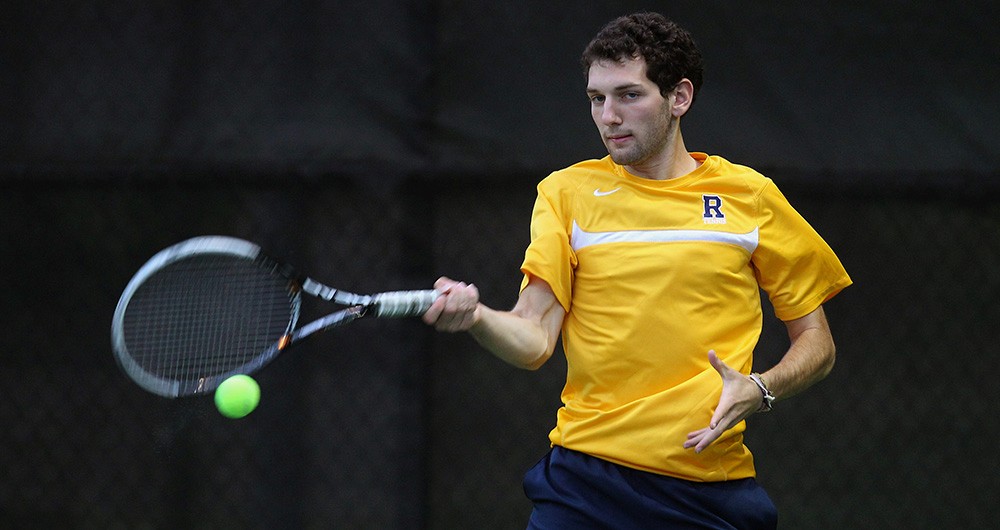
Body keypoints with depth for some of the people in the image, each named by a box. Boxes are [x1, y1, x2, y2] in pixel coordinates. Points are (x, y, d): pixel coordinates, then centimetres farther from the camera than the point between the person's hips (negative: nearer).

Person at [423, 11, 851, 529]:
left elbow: (815, 342, 11)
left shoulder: (749, 196, 5)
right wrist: (477, 317, -25)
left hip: (711, 486, 0)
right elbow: (533, 340, -4)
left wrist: (758, 390, -9)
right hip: (582, 480, 0)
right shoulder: (567, 192, 6)